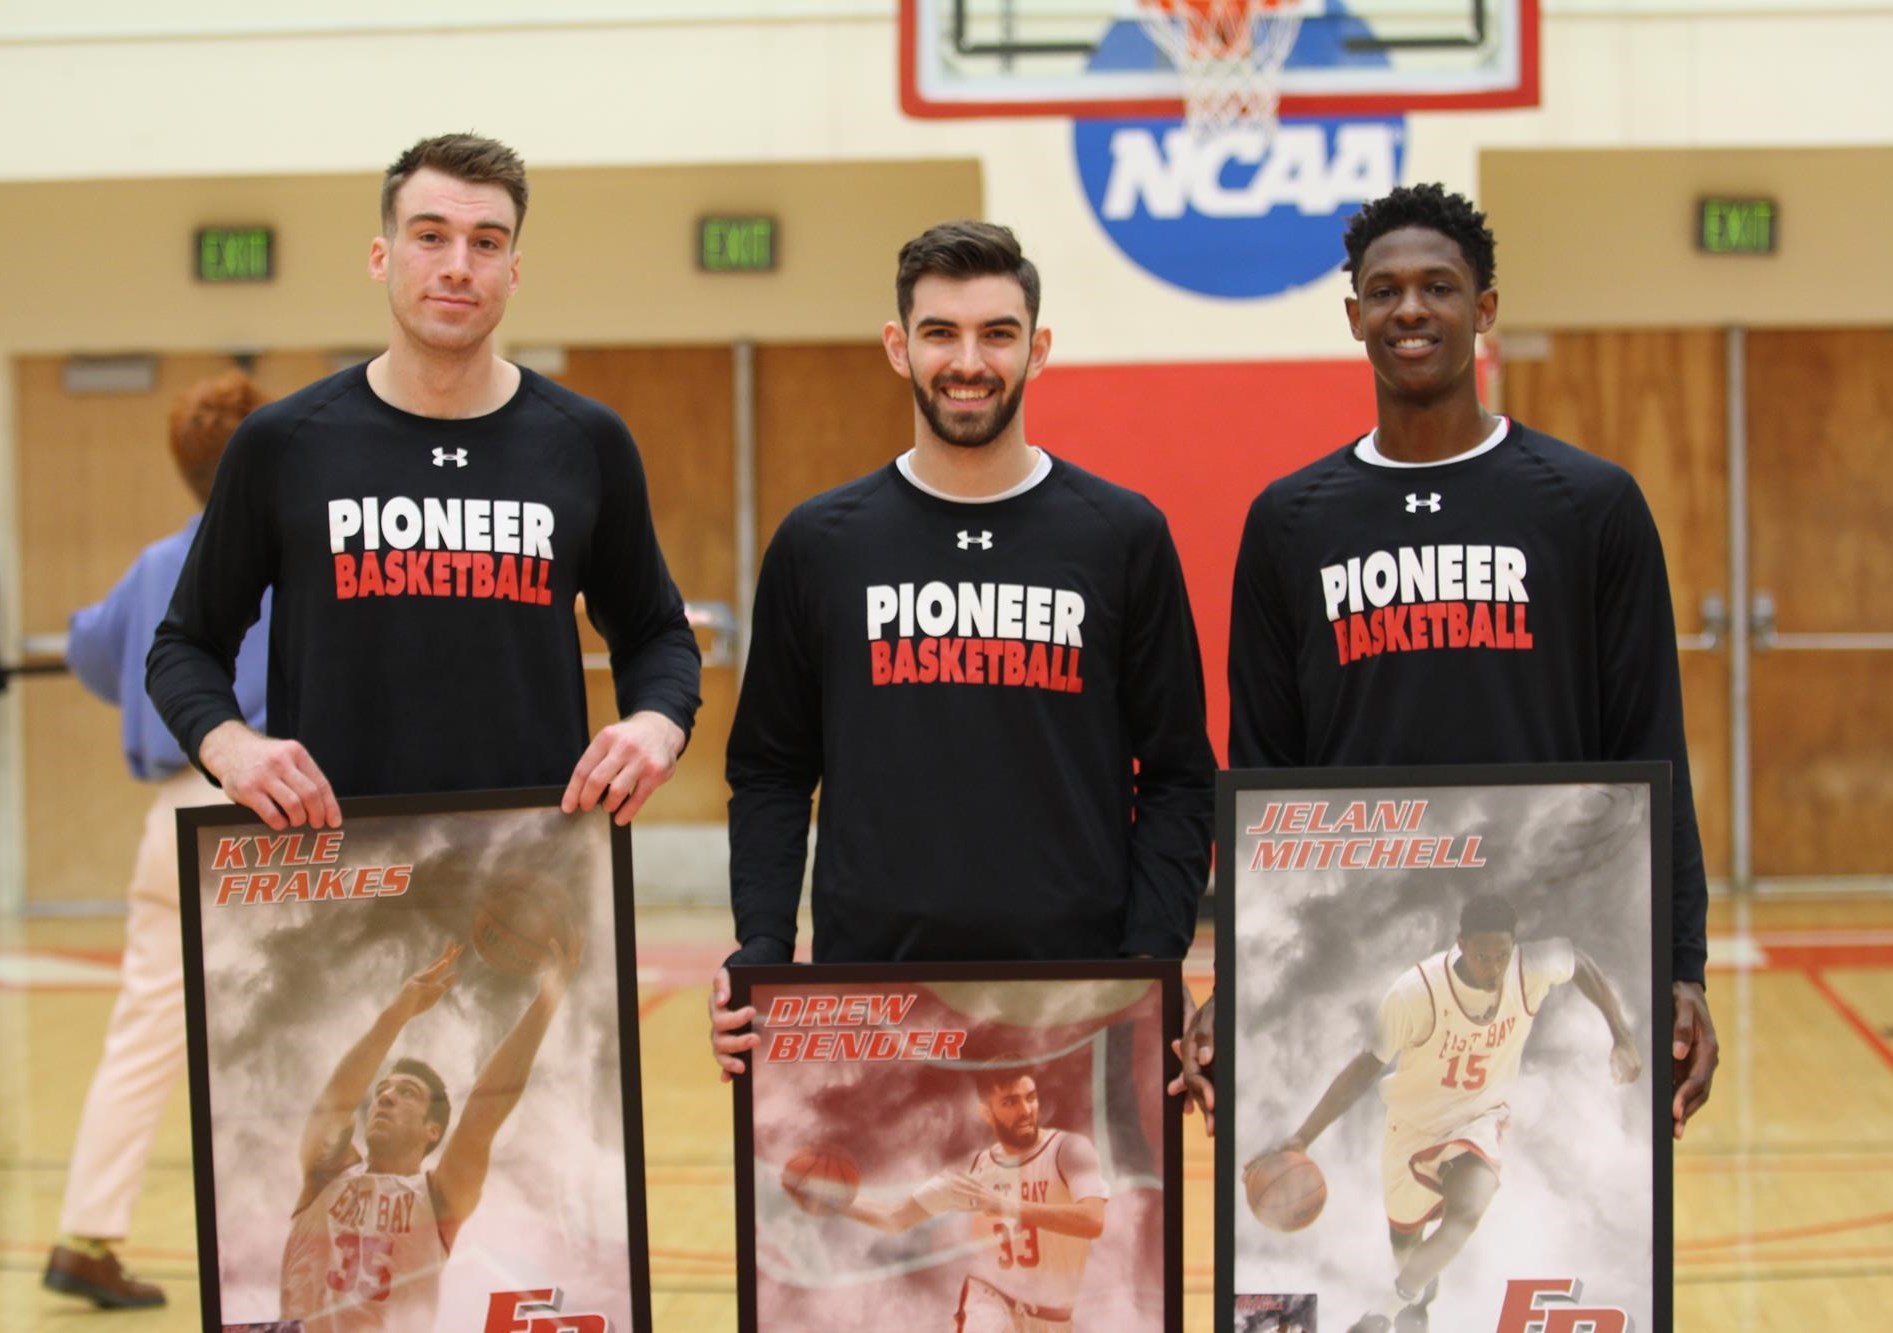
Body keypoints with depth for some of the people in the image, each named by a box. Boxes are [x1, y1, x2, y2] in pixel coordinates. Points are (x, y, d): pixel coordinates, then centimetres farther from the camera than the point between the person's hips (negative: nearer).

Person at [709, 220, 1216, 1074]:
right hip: (866, 991, 1)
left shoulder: (1124, 537, 4)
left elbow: (1177, 776, 4)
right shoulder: (819, 544, 6)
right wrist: (760, 955, -5)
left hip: (1078, 996, 0)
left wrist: (1151, 963, -8)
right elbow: (771, 774, 9)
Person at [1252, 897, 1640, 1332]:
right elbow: (1369, 1064, -24)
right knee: (1405, 1236, 19)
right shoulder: (1417, 991, -33)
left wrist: (1622, 1037, -2)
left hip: (1480, 1118, 0)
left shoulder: (1532, 969, -26)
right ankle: (1419, 1288, 54)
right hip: (1416, 1123, 0)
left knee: (1465, 1215, -29)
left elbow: (1578, 960, -2)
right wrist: (1302, 1138, -29)